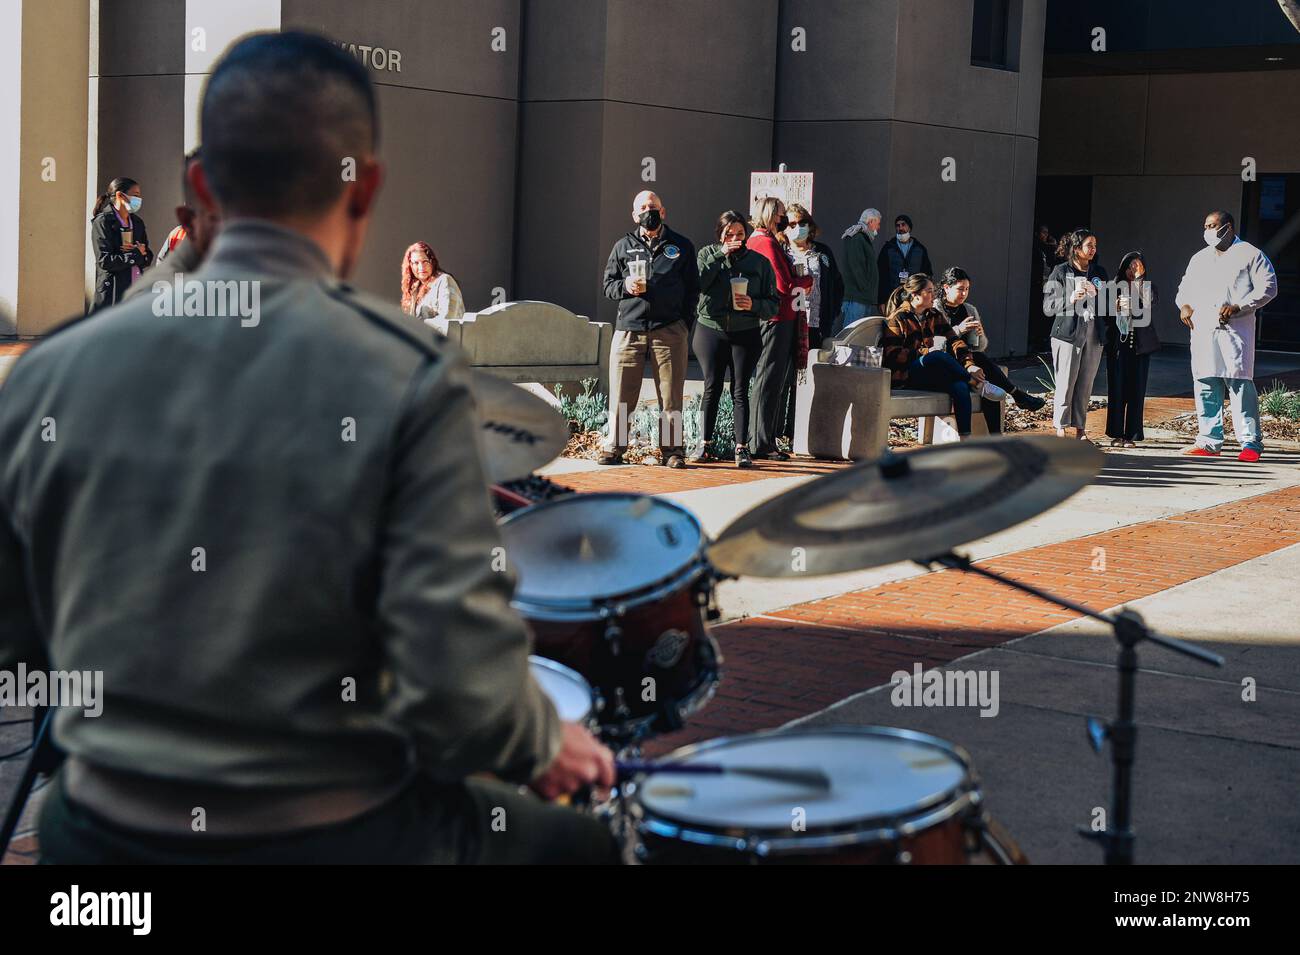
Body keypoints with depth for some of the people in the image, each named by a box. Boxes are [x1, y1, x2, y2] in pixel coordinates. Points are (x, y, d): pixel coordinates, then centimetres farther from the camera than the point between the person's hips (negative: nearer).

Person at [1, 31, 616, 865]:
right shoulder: (410, 380, -16)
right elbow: (463, 693, -22)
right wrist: (548, 747, 0)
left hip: (102, 837, 4)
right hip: (329, 835, -3)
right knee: (577, 842, 25)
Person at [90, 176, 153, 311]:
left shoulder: (137, 222, 15)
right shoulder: (103, 222, -5)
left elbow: (148, 258, 15)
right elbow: (105, 261, -14)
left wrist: (141, 252, -8)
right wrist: (137, 254, -7)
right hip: (113, 294, -6)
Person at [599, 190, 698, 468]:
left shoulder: (681, 246, 13)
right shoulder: (623, 246, 14)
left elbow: (693, 288, 13)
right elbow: (608, 285, 14)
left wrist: (684, 322, 3)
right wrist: (625, 286, -8)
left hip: (669, 332, 0)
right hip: (629, 330, 1)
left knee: (670, 397, 0)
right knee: (621, 395, -2)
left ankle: (672, 450, 7)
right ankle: (613, 448, 5)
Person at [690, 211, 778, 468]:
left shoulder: (759, 262, 6)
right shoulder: (707, 254, 5)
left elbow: (774, 303, 6)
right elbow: (697, 284, -14)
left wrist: (754, 305, -13)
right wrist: (719, 256, -15)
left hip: (745, 333, 0)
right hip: (710, 330, 0)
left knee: (740, 391, -1)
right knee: (712, 388, 4)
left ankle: (742, 448, 1)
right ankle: (705, 444, 12)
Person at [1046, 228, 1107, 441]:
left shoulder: (1099, 272, 13)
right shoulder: (1061, 272, 0)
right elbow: (1048, 306, -1)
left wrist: (1096, 293, -5)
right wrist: (1071, 299, -16)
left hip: (1093, 335, 4)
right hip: (1068, 335, -4)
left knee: (1085, 385, 4)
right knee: (1065, 383, -6)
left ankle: (1080, 429, 8)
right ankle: (1060, 430, -1)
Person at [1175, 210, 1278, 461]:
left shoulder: (1250, 255, 4)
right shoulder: (1200, 258, 22)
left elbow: (1268, 287, -3)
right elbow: (1185, 287, 30)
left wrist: (1238, 307, -13)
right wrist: (1184, 304, 8)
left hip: (1235, 330, -6)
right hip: (1203, 330, 6)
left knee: (1240, 383, -11)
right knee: (1206, 385, 3)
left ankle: (1251, 443, -9)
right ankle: (1209, 441, 9)